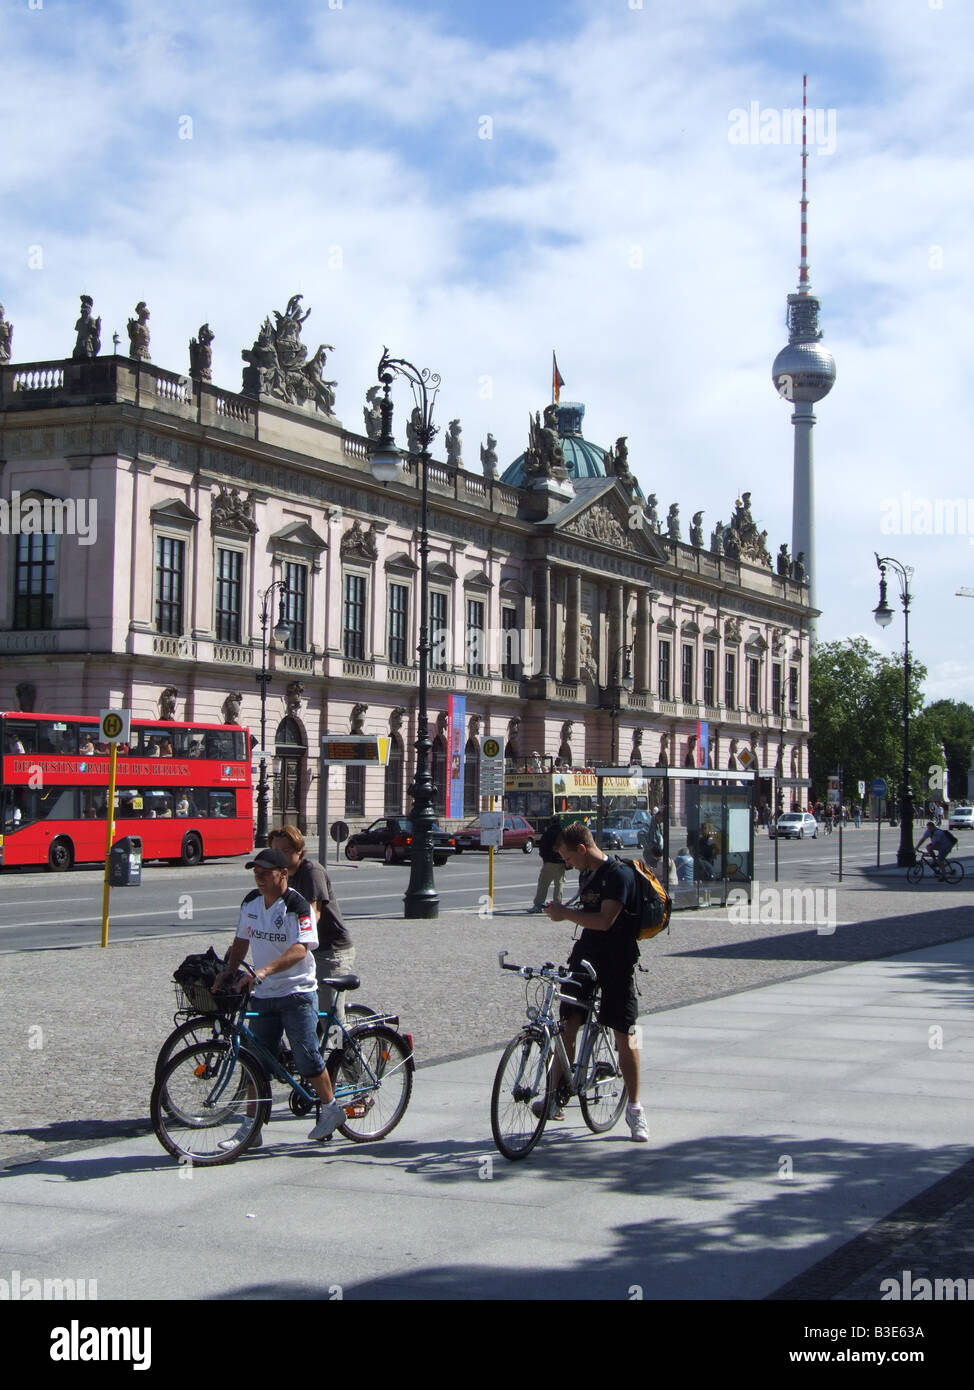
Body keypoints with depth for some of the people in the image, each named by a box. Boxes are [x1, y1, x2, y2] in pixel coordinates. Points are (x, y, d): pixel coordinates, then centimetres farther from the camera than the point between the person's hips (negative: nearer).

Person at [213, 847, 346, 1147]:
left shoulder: (297, 906, -15)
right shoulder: (251, 902, 8)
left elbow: (300, 949, -26)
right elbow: (241, 941, 18)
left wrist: (265, 970, -37)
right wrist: (227, 972, 3)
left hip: (297, 993, -6)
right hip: (263, 995, 6)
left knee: (306, 1055, -4)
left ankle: (331, 1108, 17)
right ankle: (252, 1127, 12)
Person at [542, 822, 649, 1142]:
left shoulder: (619, 875, -15)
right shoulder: (586, 874, 13)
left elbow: (604, 920, -23)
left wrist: (565, 913, -17)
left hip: (617, 962, -7)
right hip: (586, 956, 7)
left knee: (624, 1034, -3)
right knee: (568, 1024, -3)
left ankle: (634, 1108, 6)